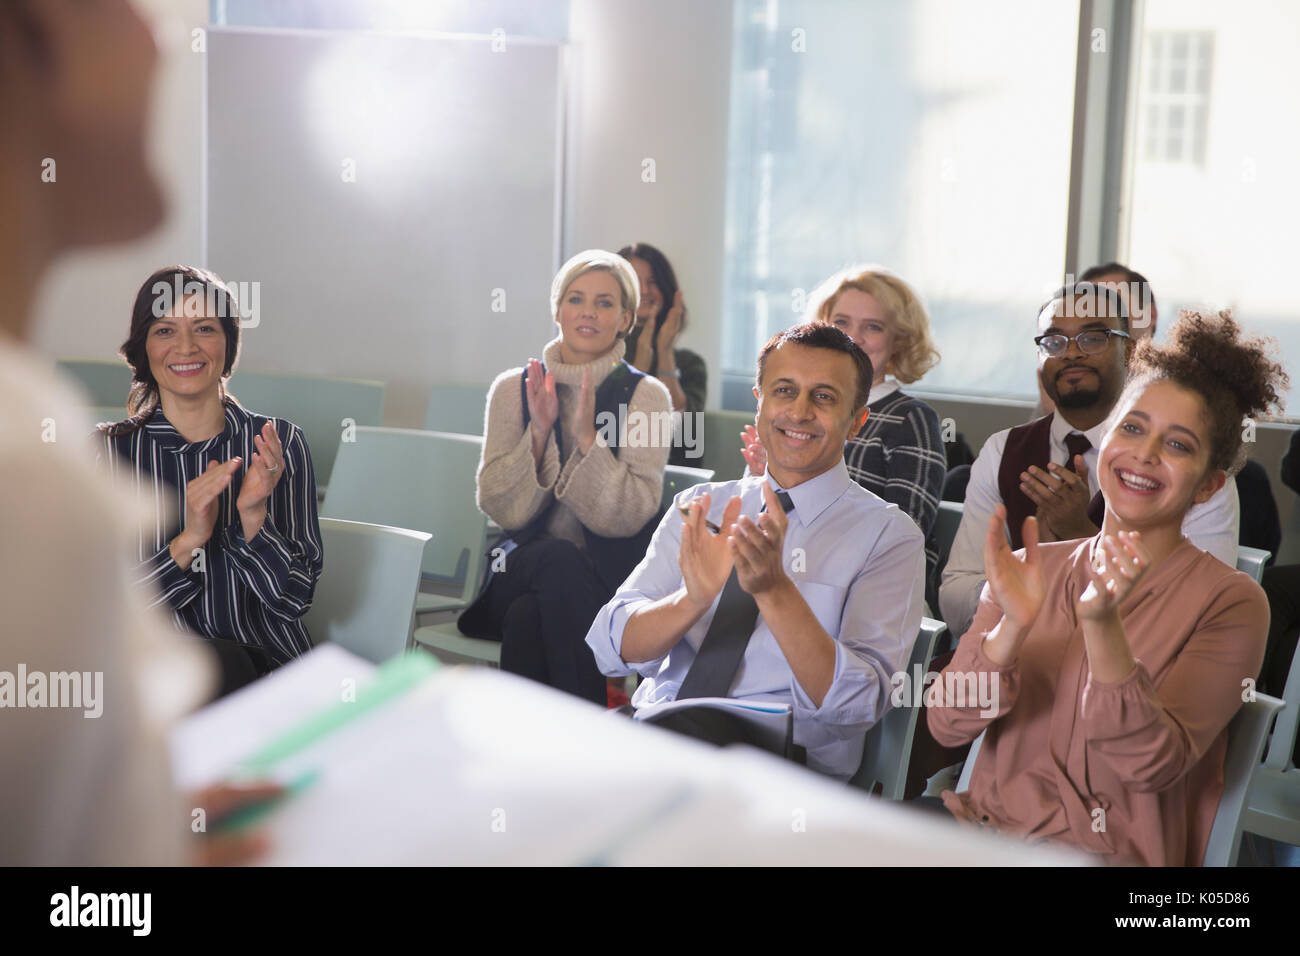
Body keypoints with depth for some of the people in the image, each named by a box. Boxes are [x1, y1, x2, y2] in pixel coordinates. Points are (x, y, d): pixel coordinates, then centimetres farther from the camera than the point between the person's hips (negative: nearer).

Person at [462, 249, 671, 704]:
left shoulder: (646, 395, 0)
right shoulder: (513, 389, 6)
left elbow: (627, 517, -11)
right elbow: (502, 510, -2)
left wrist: (588, 435, -18)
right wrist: (540, 431, -12)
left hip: (607, 579, -2)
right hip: (520, 571, 2)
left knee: (528, 619, -32)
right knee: (559, 560, -32)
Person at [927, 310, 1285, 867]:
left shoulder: (1230, 604, -1)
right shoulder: (1030, 570, 9)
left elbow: (1153, 765, -13)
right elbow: (947, 725, -2)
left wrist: (1102, 624, -27)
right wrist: (1012, 626, -18)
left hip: (1110, 854, -4)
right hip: (982, 835, 4)